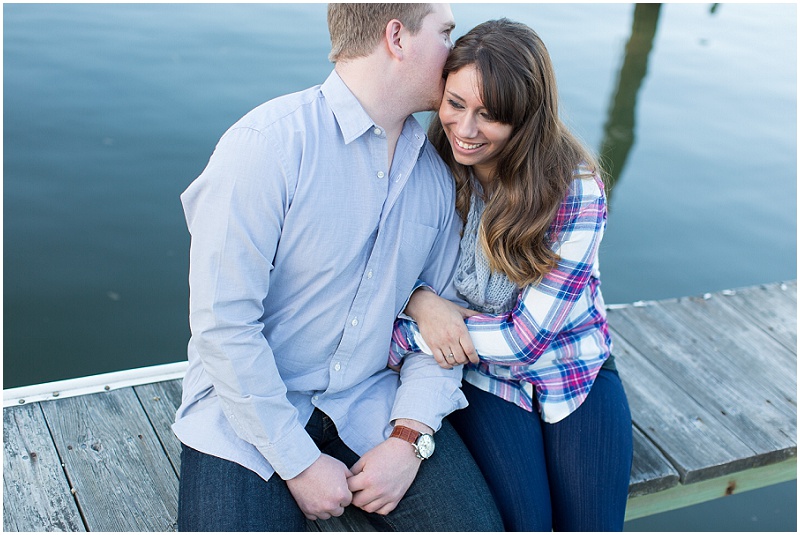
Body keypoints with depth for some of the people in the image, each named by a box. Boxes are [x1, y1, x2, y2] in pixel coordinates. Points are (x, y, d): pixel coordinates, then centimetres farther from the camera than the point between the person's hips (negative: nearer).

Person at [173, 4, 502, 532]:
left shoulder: (436, 173, 3)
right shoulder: (267, 143, -17)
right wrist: (301, 464, -16)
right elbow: (223, 325, -19)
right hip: (250, 409, -4)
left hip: (370, 402, 5)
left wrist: (410, 438, -9)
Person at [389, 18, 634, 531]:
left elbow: (528, 336, -22)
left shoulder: (575, 188, -21)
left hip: (574, 370, 0)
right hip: (480, 376, 1)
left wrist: (392, 339, -23)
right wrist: (420, 301, -23)